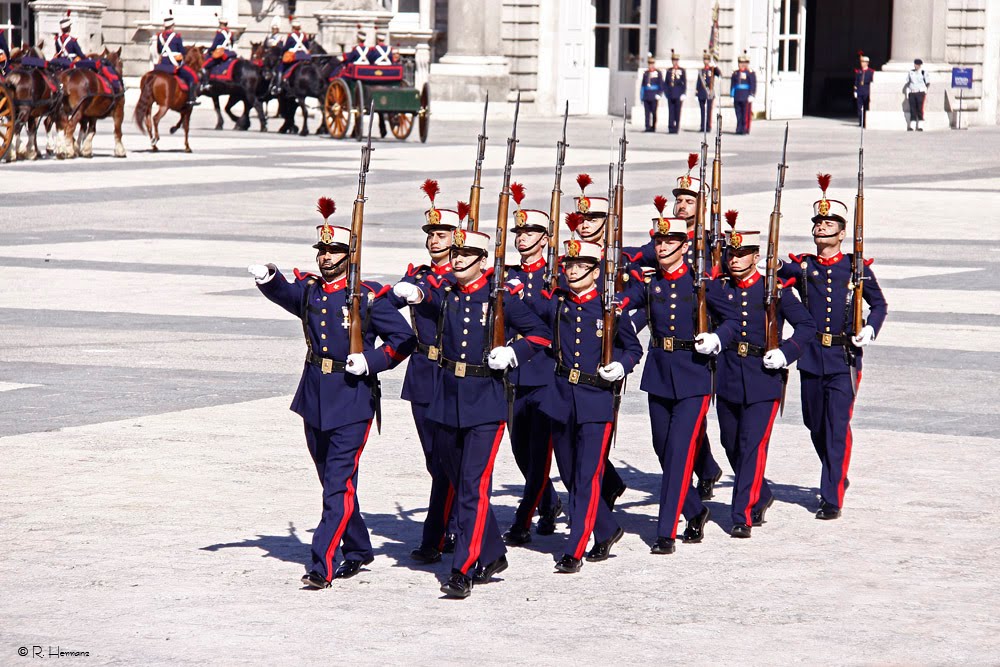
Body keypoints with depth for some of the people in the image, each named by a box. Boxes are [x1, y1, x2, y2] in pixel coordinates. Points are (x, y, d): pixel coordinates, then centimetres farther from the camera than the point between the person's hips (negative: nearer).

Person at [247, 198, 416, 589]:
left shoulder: (369, 296, -6)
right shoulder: (309, 289, 7)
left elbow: (403, 339, -3)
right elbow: (284, 294, -12)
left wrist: (370, 361, -15)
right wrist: (267, 279, -33)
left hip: (352, 399, -6)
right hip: (314, 398, 6)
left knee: (339, 483, -11)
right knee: (331, 480, 16)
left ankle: (321, 566, -14)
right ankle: (358, 551, 32)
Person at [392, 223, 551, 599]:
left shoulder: (501, 296, -4)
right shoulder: (446, 292, 4)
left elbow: (541, 334, 3)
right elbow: (428, 296, -19)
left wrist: (512, 353, -14)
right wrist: (414, 293, -42)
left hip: (486, 403, -5)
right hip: (448, 399, 5)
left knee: (474, 488, -10)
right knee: (459, 482, 14)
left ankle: (463, 573, -11)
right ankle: (493, 555, 30)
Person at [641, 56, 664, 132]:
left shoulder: (658, 73, 2)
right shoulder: (645, 73, 12)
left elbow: (661, 85, 1)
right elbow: (643, 85, 15)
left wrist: (659, 94, -9)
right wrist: (642, 96, 12)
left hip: (654, 97, -3)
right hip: (646, 96, 3)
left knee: (654, 113, 2)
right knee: (647, 112, -2)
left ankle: (653, 127, 10)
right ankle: (648, 127, -3)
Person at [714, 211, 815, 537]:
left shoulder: (776, 289, -4)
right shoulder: (720, 287, 3)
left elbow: (807, 326, 0)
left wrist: (785, 353, -13)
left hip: (764, 378, -4)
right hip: (727, 377, 4)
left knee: (753, 446, -10)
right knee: (732, 446, 13)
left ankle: (742, 515, -6)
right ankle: (761, 497, 36)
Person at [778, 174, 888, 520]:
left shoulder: (857, 267, 2)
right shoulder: (800, 266, 4)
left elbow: (879, 304, 11)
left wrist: (870, 329, -7)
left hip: (844, 359, -3)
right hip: (811, 357, 3)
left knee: (838, 427, -9)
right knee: (815, 425, 13)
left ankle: (832, 498, -7)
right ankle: (837, 476, 38)